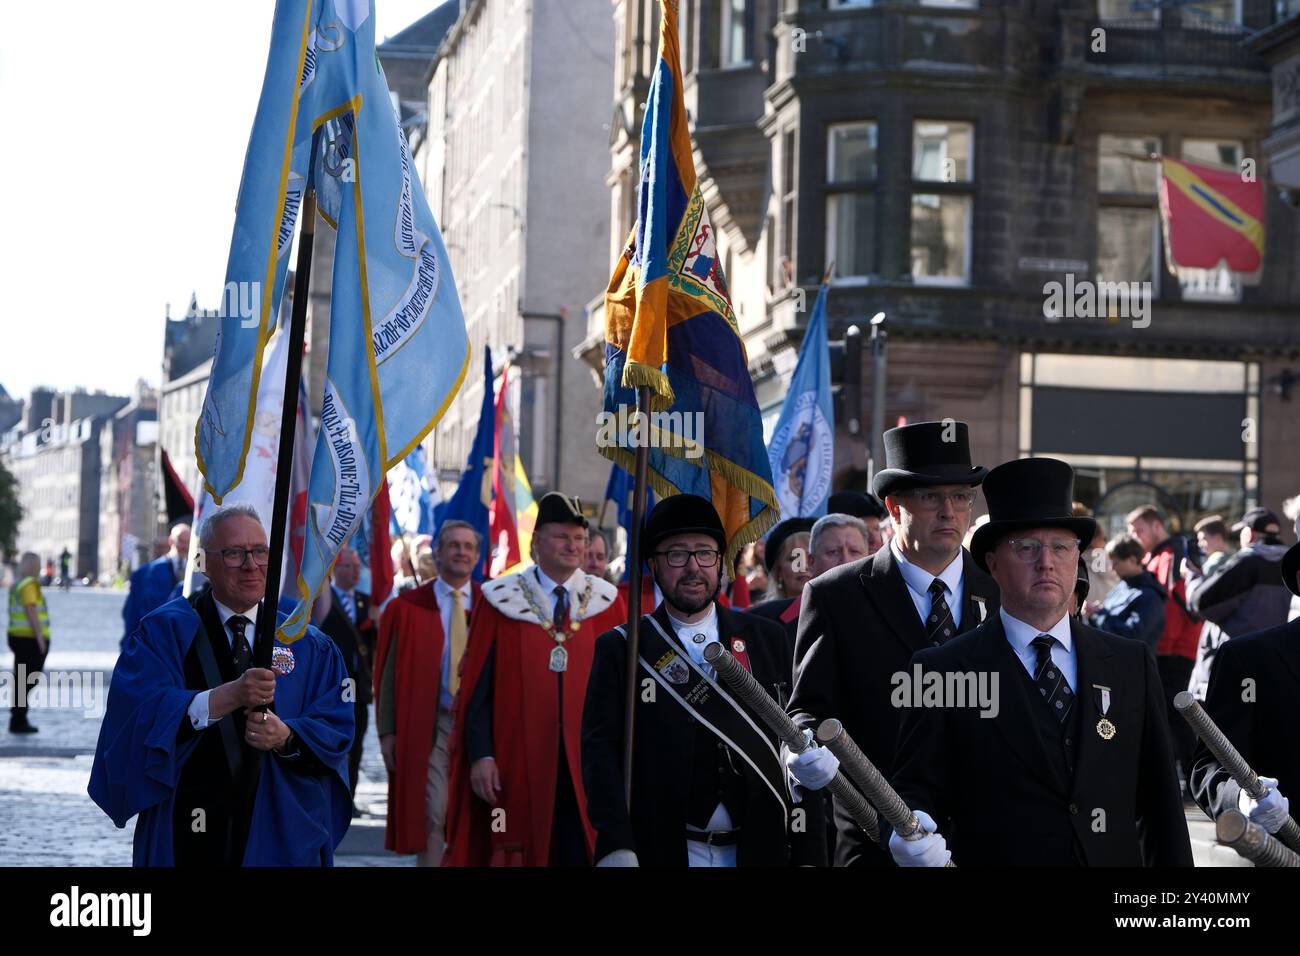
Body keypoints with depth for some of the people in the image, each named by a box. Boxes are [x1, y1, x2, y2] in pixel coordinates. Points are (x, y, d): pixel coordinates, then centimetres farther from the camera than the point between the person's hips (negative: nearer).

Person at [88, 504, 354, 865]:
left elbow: (335, 729, -1)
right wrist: (229, 696, -30)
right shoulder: (165, 631, -1)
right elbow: (139, 711, -17)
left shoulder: (309, 647, 7)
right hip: (187, 832, -2)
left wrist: (287, 737, -22)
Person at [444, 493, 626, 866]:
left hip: (588, 764, 1)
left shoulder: (605, 602, 6)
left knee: (581, 853, -1)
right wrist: (480, 755, -7)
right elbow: (478, 686, 0)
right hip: (517, 763, -1)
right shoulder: (502, 601, 1)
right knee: (520, 853, 3)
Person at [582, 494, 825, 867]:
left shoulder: (768, 640, 8)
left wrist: (809, 853, -1)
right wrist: (616, 848, -19)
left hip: (759, 849, 2)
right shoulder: (620, 650, 2)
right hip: (661, 850, -2)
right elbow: (601, 749, -6)